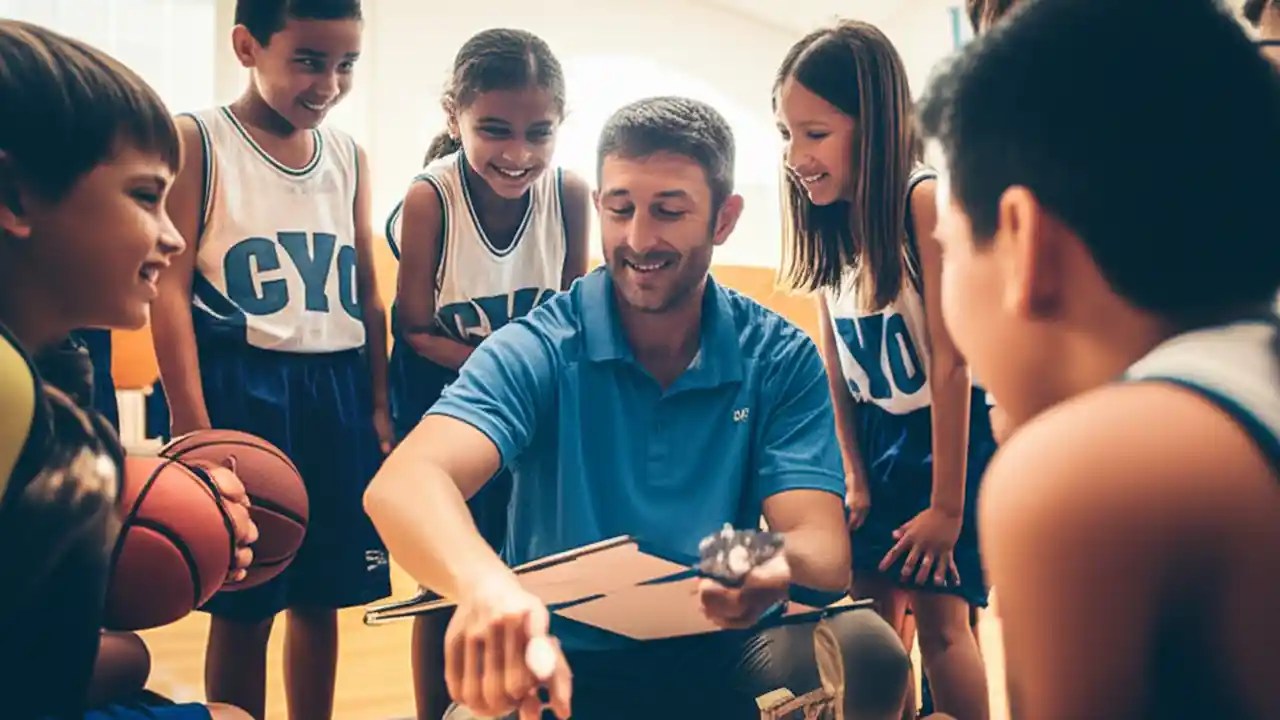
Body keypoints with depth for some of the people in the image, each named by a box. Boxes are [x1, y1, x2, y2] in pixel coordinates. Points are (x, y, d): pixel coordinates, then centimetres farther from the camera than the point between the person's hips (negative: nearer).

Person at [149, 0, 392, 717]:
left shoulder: (349, 155, 9)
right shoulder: (197, 142, -5)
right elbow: (171, 289, -9)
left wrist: (380, 406, 9)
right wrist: (195, 428, -13)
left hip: (338, 391, 5)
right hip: (242, 388, -4)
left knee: (322, 598, 12)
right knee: (243, 605, 3)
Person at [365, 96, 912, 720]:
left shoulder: (781, 360, -3)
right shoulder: (538, 351, -9)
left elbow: (823, 545, -11)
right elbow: (403, 483, -26)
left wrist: (776, 567, -38)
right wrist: (484, 582, -50)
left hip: (718, 661, 2)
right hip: (564, 665, -2)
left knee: (865, 649, -26)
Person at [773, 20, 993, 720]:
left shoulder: (923, 200, -23)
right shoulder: (828, 220, -2)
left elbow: (951, 362, -22)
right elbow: (835, 365, 2)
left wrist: (946, 506, -19)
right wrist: (854, 479, 1)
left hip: (952, 433, -6)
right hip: (878, 437, 6)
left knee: (939, 617, -6)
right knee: (874, 614, 8)